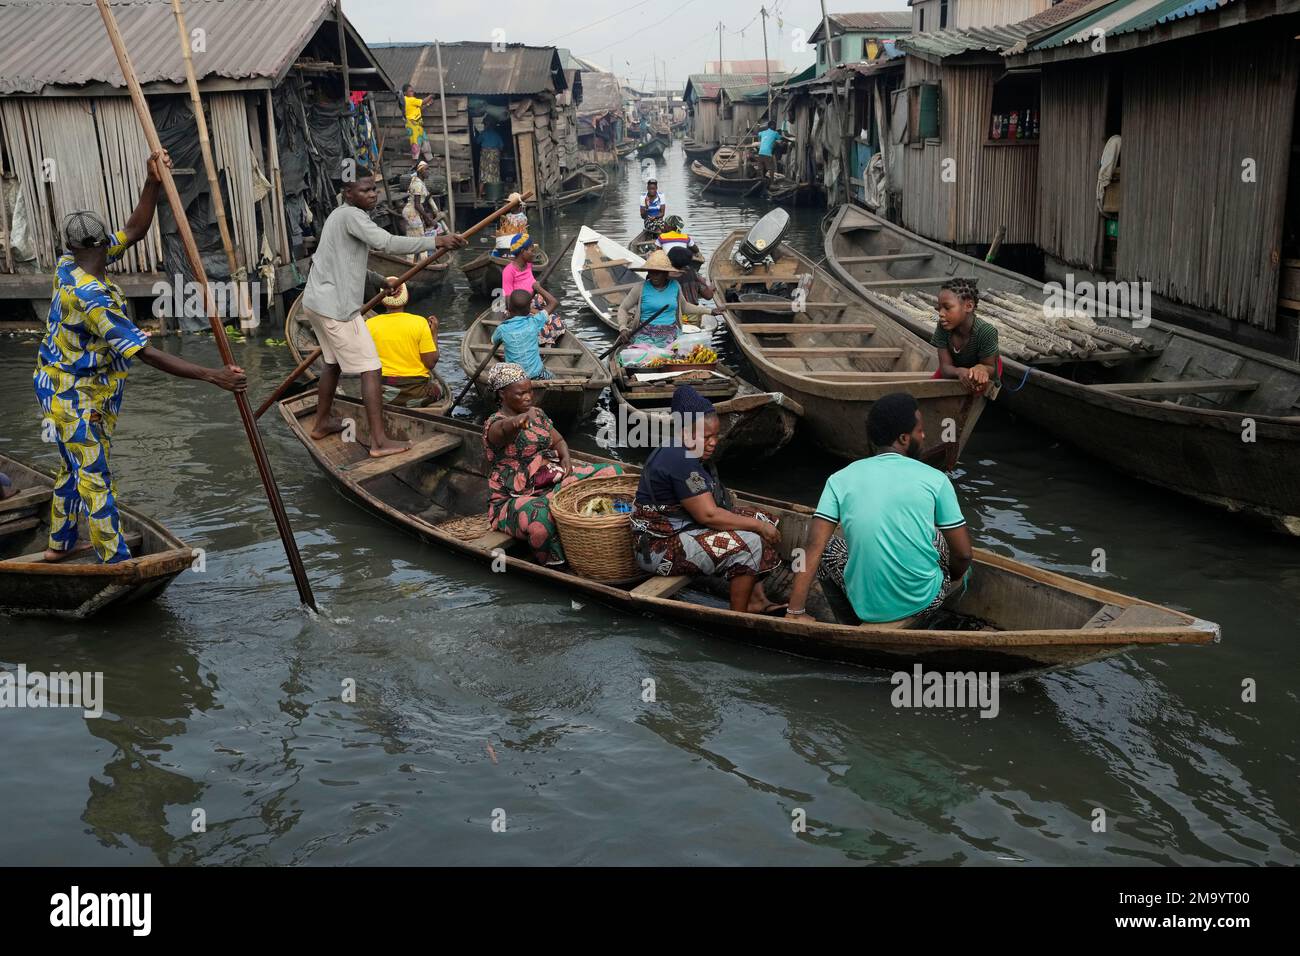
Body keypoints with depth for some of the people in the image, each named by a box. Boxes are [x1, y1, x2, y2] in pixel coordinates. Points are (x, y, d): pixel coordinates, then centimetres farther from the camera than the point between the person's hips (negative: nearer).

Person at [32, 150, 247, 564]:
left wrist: (153, 182, -13)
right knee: (94, 478, -2)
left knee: (76, 467, 22)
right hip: (75, 397, -9)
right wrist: (213, 376, -39)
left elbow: (134, 230, 0)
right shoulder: (93, 297, -31)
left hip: (62, 387, 9)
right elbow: (148, 354, -35)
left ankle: (60, 544, 36)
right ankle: (117, 561, 6)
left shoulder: (69, 265, -4)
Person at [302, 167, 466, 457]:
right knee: (371, 368, -9)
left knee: (334, 362, 26)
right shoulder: (351, 215, -15)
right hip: (335, 306, -10)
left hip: (316, 302, 10)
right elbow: (387, 243, -29)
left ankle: (322, 422, 39)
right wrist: (437, 241, -32)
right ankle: (380, 441, -12)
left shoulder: (339, 215, 17)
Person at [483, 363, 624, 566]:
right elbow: (507, 429, -40)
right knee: (542, 524, -44)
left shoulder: (537, 414, 10)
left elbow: (558, 440, 21)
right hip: (516, 498, -8)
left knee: (613, 472, -2)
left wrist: (566, 457, -3)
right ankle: (555, 561, -13)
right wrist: (520, 419, -64)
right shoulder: (495, 425, -15)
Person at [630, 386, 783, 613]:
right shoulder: (680, 462, -25)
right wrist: (758, 526, -18)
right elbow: (709, 515, -26)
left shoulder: (692, 453, 8)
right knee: (747, 543, -21)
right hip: (661, 547, -11)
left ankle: (756, 600, 3)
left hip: (684, 527, 11)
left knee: (759, 520, 7)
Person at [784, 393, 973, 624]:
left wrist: (795, 612, -7)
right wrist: (949, 580, 20)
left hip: (867, 608, 1)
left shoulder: (840, 479, -3)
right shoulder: (935, 479, -7)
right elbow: (963, 554, -3)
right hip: (925, 602, 0)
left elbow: (813, 548, -9)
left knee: (829, 547, 27)